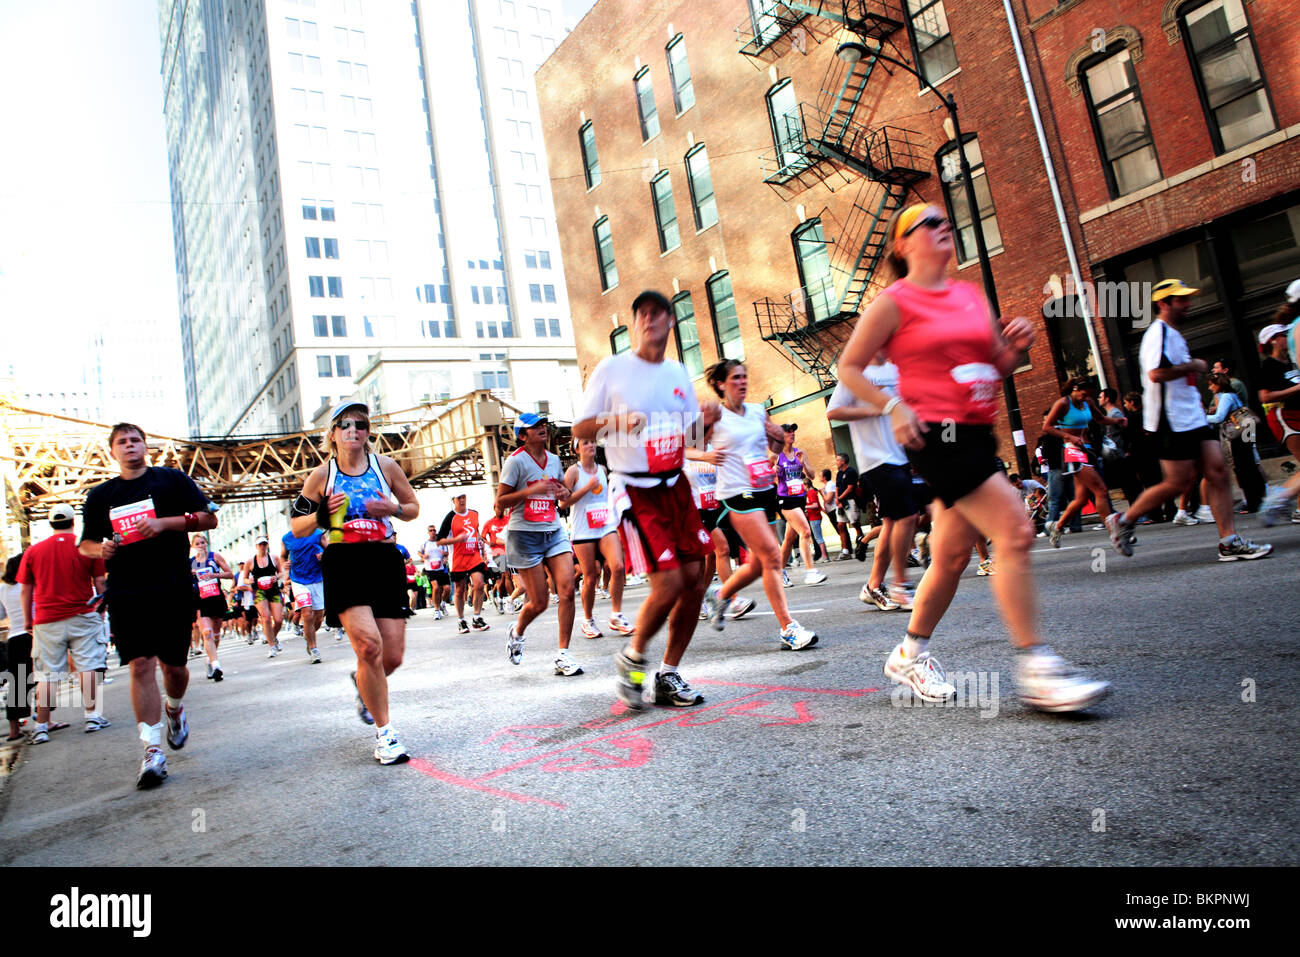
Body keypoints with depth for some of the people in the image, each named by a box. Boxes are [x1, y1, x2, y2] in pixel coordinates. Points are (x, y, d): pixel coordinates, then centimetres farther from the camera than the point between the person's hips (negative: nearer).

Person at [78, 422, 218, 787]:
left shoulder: (172, 480, 7)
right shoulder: (99, 495, 15)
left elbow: (208, 518, 1)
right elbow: (85, 543, 22)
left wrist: (164, 523, -13)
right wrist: (100, 549, -2)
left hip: (174, 589, -1)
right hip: (125, 593, 2)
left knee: (173, 664, 4)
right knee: (141, 666, -8)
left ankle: (174, 709, 38)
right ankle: (153, 752, -6)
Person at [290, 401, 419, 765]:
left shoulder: (385, 465, 8)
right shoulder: (322, 475, 5)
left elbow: (413, 509, 18)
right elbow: (296, 528, 10)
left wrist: (394, 509, -4)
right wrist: (321, 515, -10)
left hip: (385, 561, 2)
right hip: (344, 562, -2)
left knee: (393, 656, -1)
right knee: (368, 643, -21)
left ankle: (362, 682, 37)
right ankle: (384, 733, -5)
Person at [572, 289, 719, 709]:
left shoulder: (678, 373, 11)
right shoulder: (612, 368, -5)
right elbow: (580, 428, -4)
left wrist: (707, 421, -4)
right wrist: (616, 420, -22)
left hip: (675, 487, 6)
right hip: (635, 492, -6)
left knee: (694, 579, 2)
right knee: (668, 584, -15)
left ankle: (668, 676, 18)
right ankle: (633, 658, 13)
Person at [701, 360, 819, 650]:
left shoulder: (758, 411, 12)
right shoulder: (715, 415, -4)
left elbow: (773, 447, 24)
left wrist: (779, 439, 3)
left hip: (765, 490, 7)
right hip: (737, 493, -7)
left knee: (759, 563, 10)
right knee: (772, 555, -16)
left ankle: (720, 594, 35)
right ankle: (788, 628, -11)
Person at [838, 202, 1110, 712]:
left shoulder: (972, 295, 17)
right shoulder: (894, 302, -2)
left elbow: (996, 368, 23)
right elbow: (848, 368, -1)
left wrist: (1015, 346, 1)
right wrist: (893, 406, -14)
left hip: (976, 433, 8)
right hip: (935, 434, -7)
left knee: (952, 554, 10)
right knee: (1014, 530, -17)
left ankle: (910, 654, 27)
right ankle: (1036, 669, -10)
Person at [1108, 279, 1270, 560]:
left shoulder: (1174, 334, 21)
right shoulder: (1159, 332, -12)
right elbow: (1156, 373, -27)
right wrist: (1193, 365, -15)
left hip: (1193, 418, 10)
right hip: (1172, 421, -10)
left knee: (1218, 471, 1)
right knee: (1179, 482, -6)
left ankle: (1230, 541, 3)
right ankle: (1125, 521, 9)